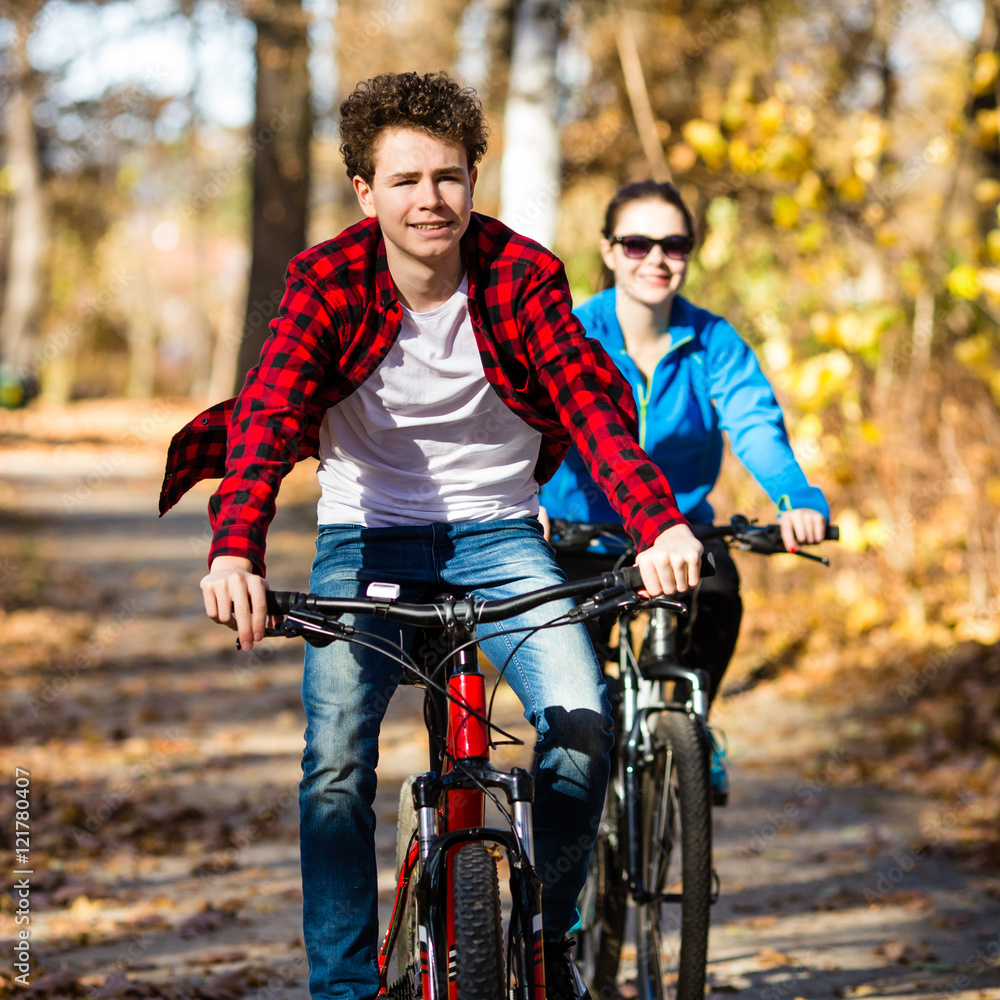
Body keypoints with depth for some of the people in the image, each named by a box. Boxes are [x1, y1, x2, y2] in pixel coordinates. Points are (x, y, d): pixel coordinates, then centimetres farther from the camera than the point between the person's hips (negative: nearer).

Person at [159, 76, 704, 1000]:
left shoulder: (522, 276, -12)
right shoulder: (329, 282, -14)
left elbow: (592, 404, -22)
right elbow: (269, 411, -27)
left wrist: (659, 524, -41)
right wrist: (235, 550, -45)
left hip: (498, 532, 1)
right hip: (367, 536, 0)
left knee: (583, 719, -20)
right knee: (336, 759, -18)